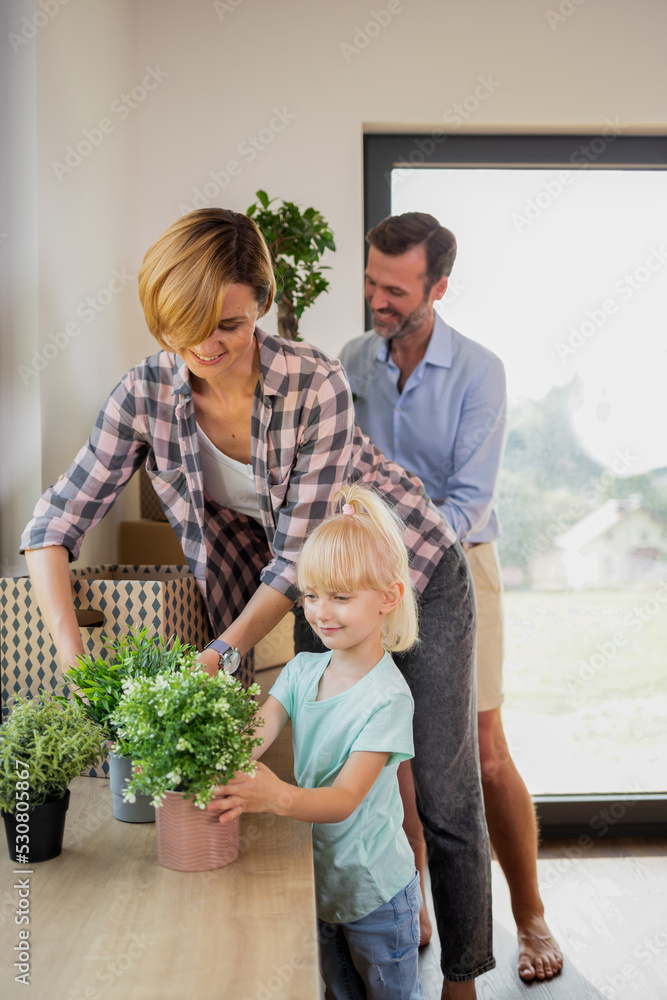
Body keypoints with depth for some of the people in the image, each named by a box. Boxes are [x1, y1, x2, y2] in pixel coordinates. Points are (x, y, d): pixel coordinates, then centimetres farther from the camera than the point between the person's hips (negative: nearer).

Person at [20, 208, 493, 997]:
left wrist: (221, 655, -32)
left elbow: (299, 557, -25)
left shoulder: (315, 384, -29)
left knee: (443, 798, 4)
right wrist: (73, 662, -26)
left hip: (416, 576, -3)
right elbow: (55, 522, -16)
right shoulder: (148, 392, -17)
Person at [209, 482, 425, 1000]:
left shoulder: (387, 696, -23)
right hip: (316, 881, 5)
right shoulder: (301, 671, -3)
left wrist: (278, 796, -48)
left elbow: (345, 798, -29)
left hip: (376, 895, -5)